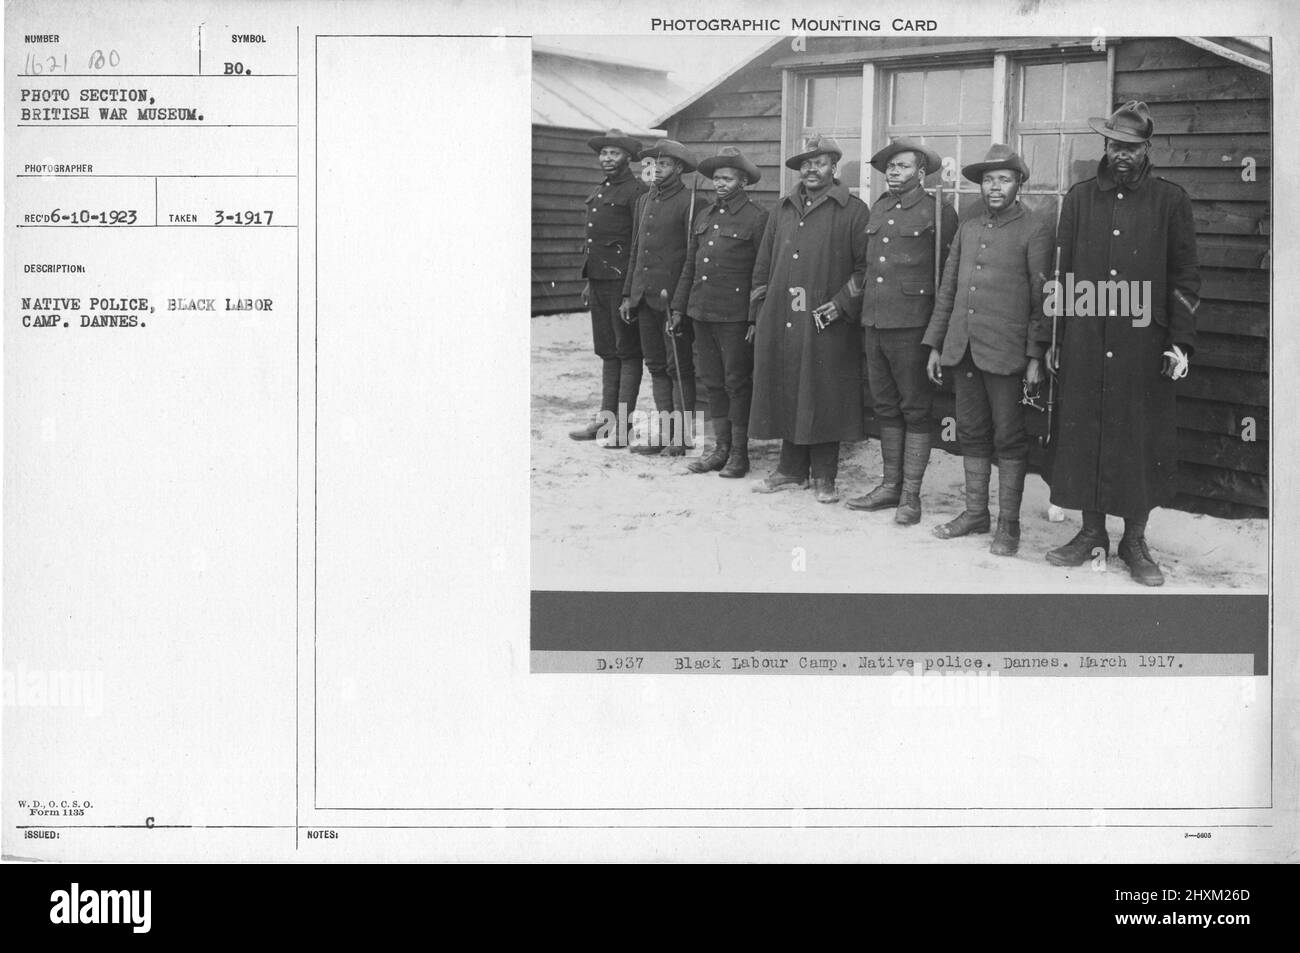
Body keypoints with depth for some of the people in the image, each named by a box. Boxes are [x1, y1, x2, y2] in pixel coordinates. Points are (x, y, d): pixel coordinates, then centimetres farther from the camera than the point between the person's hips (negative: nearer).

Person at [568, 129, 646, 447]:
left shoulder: (635, 191, -8)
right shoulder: (597, 193, 19)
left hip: (622, 279, -8)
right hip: (598, 278, 8)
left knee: (627, 352, -3)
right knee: (607, 351, 12)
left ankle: (624, 423, -2)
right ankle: (606, 417, 17)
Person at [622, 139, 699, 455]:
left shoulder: (688, 202, -7)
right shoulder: (644, 201, 15)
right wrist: (628, 294, 16)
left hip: (673, 298, -7)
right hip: (645, 296, 7)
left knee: (679, 367, -1)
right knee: (656, 366, 10)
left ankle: (682, 434, 4)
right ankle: (662, 431, 16)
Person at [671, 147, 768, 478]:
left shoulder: (756, 218, -6)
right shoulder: (703, 217, 15)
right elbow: (690, 266, 20)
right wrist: (679, 307, 16)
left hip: (735, 315, -6)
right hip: (701, 312, 6)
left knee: (737, 383, 0)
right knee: (713, 381, 10)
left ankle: (739, 453, 7)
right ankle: (720, 448, 19)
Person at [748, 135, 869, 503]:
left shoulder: (853, 212, -1)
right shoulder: (783, 210, 15)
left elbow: (866, 266, -4)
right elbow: (763, 263, 18)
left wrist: (841, 304, -13)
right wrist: (760, 309, 11)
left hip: (827, 325, -4)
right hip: (781, 321, 5)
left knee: (825, 399, 0)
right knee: (786, 396, 8)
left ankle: (824, 477, 9)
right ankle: (792, 470, 20)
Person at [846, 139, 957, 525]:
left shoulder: (937, 211, -5)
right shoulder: (878, 208, 15)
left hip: (911, 323, -7)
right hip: (873, 320, 7)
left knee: (915, 410, 0)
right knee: (885, 406, 12)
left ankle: (911, 494, 5)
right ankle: (890, 485, 21)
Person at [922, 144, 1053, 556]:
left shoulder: (1035, 229, -3)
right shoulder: (968, 228, 14)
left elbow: (1041, 297, -6)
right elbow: (947, 289, 17)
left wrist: (1035, 356, -10)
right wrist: (934, 344, 13)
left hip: (1005, 351, -5)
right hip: (962, 348, 5)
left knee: (1008, 437, 1)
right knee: (972, 433, 12)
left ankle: (1008, 523, 8)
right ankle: (975, 512, 22)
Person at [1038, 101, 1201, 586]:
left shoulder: (1170, 201, 3)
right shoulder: (1080, 198, 10)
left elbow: (1184, 278, 3)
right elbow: (1062, 272, 12)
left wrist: (1181, 341, -5)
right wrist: (1052, 338, 8)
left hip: (1144, 346, -2)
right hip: (1084, 343, 2)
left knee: (1142, 442, 2)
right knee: (1082, 435, 5)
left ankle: (1135, 541, 14)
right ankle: (1091, 533, 19)